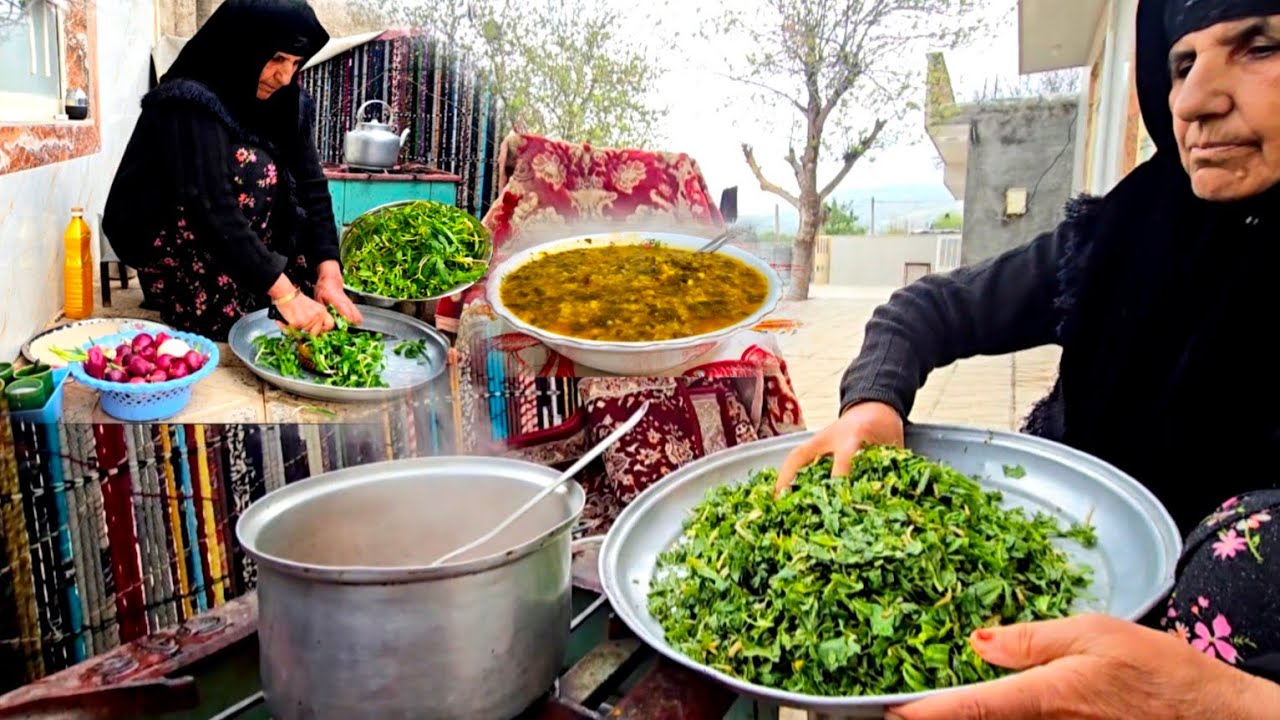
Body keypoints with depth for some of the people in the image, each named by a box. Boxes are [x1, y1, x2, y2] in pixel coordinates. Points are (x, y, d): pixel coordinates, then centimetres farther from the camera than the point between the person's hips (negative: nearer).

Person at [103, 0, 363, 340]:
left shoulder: (289, 105, -1)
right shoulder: (192, 105, -22)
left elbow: (311, 190, -9)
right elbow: (213, 211, -32)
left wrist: (329, 275, -24)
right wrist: (285, 294, -38)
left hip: (242, 250, 6)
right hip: (173, 251, -6)